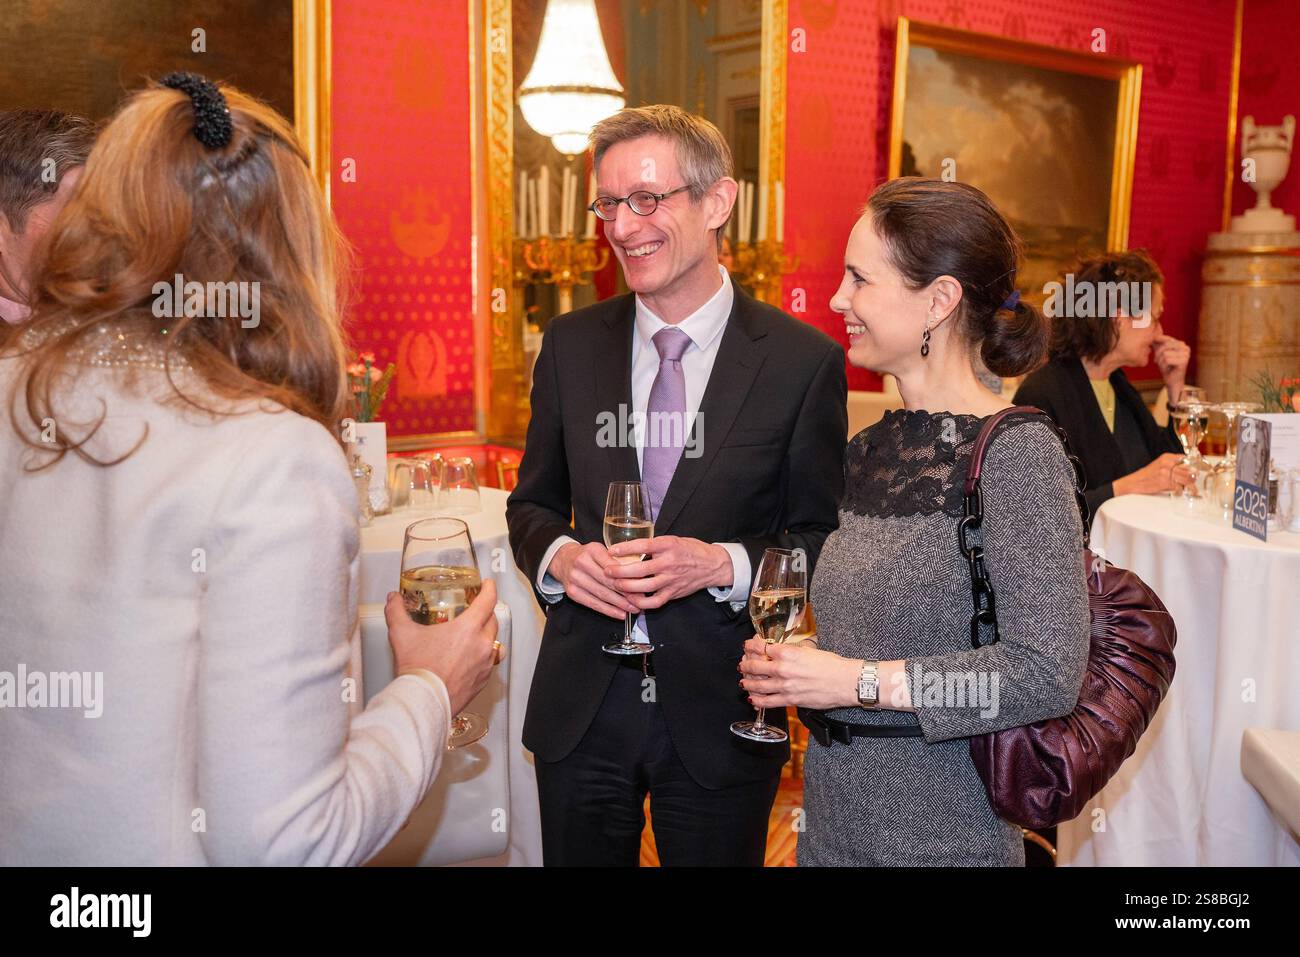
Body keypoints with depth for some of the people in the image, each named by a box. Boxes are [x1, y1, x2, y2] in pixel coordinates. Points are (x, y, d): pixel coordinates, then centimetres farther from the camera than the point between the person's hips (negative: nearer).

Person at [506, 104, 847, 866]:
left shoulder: (804, 360, -8)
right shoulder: (571, 346, 2)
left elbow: (823, 537, -3)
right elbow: (533, 502, 10)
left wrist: (723, 564, -20)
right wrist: (557, 555, -11)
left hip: (720, 716, -2)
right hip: (581, 708, 3)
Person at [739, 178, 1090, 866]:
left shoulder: (1014, 452, -17)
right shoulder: (869, 448, 5)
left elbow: (1048, 673, -22)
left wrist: (859, 681, -20)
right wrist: (788, 668, -1)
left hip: (940, 830, -6)